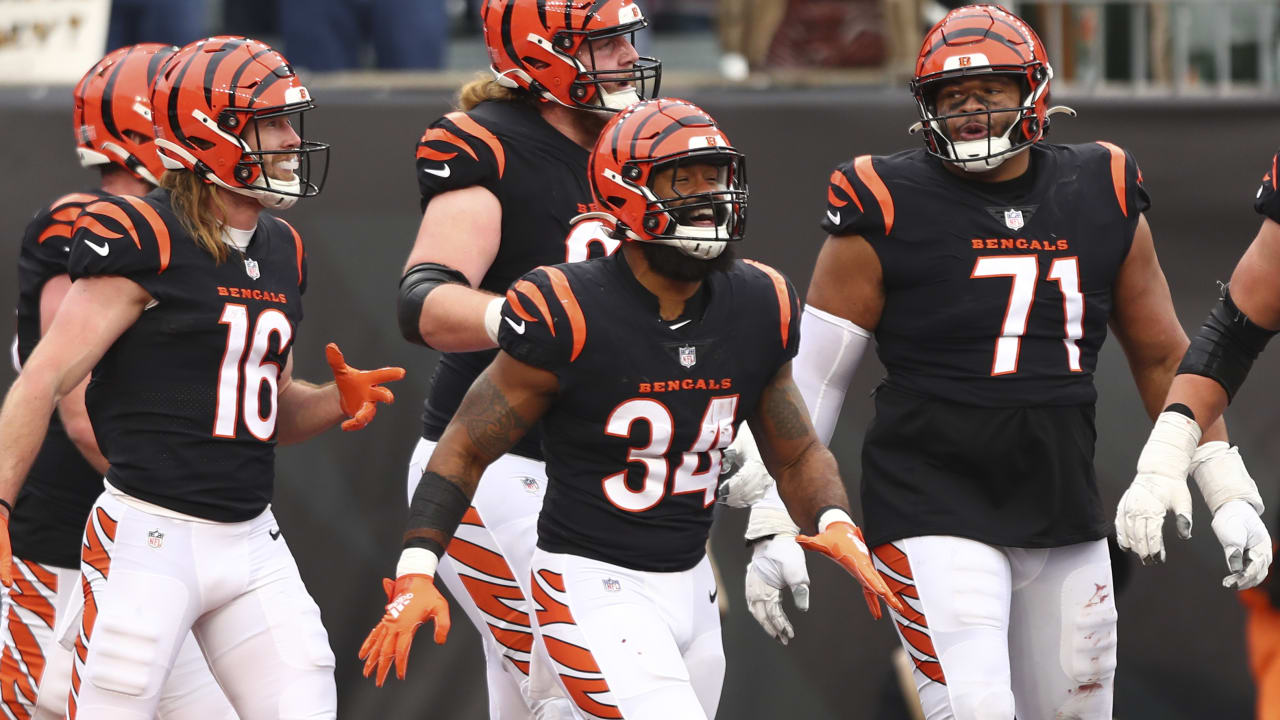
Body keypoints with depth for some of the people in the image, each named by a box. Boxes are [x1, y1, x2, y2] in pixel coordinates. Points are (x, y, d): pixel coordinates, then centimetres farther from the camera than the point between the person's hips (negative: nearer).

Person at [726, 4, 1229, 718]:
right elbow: (811, 374, -1)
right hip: (935, 512, -5)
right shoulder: (889, 211, -5)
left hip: (1064, 513, 5)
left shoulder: (1103, 199, 7)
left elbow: (1163, 356, 16)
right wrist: (775, 524, -5)